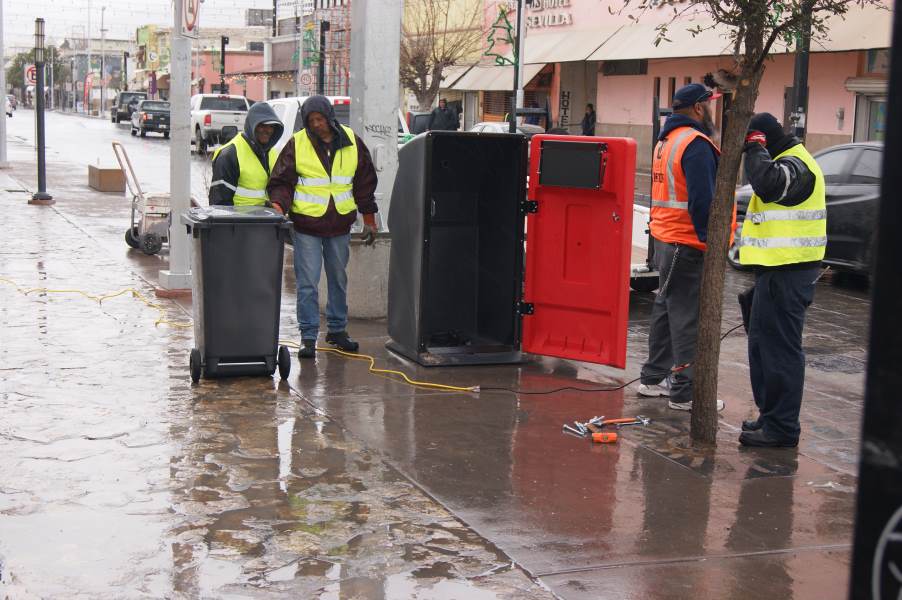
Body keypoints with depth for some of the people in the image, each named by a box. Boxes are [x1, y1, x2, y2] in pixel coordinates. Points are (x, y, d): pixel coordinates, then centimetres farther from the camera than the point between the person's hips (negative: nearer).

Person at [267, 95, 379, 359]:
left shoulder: (352, 142, 2)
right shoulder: (297, 144, -5)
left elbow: (365, 182, 10)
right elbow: (281, 181, -3)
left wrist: (369, 218, 9)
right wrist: (279, 205, -22)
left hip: (340, 225, 3)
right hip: (306, 225, -3)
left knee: (338, 279, 15)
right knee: (308, 283, -3)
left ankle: (337, 329, 29)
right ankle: (308, 336, 5)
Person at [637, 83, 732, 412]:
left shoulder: (666, 141, 16)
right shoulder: (696, 144, -15)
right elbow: (702, 200, -21)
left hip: (665, 239, 10)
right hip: (689, 245, -10)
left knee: (666, 308, 18)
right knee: (689, 318, -6)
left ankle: (654, 377, 27)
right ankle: (685, 393, -2)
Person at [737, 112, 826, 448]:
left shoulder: (795, 165, -15)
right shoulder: (788, 162, 20)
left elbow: (768, 184, -35)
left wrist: (755, 149, -23)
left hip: (786, 273, -11)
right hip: (779, 269, 11)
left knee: (780, 349, -8)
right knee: (762, 344, 18)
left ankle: (781, 429, -4)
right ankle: (770, 415, 27)